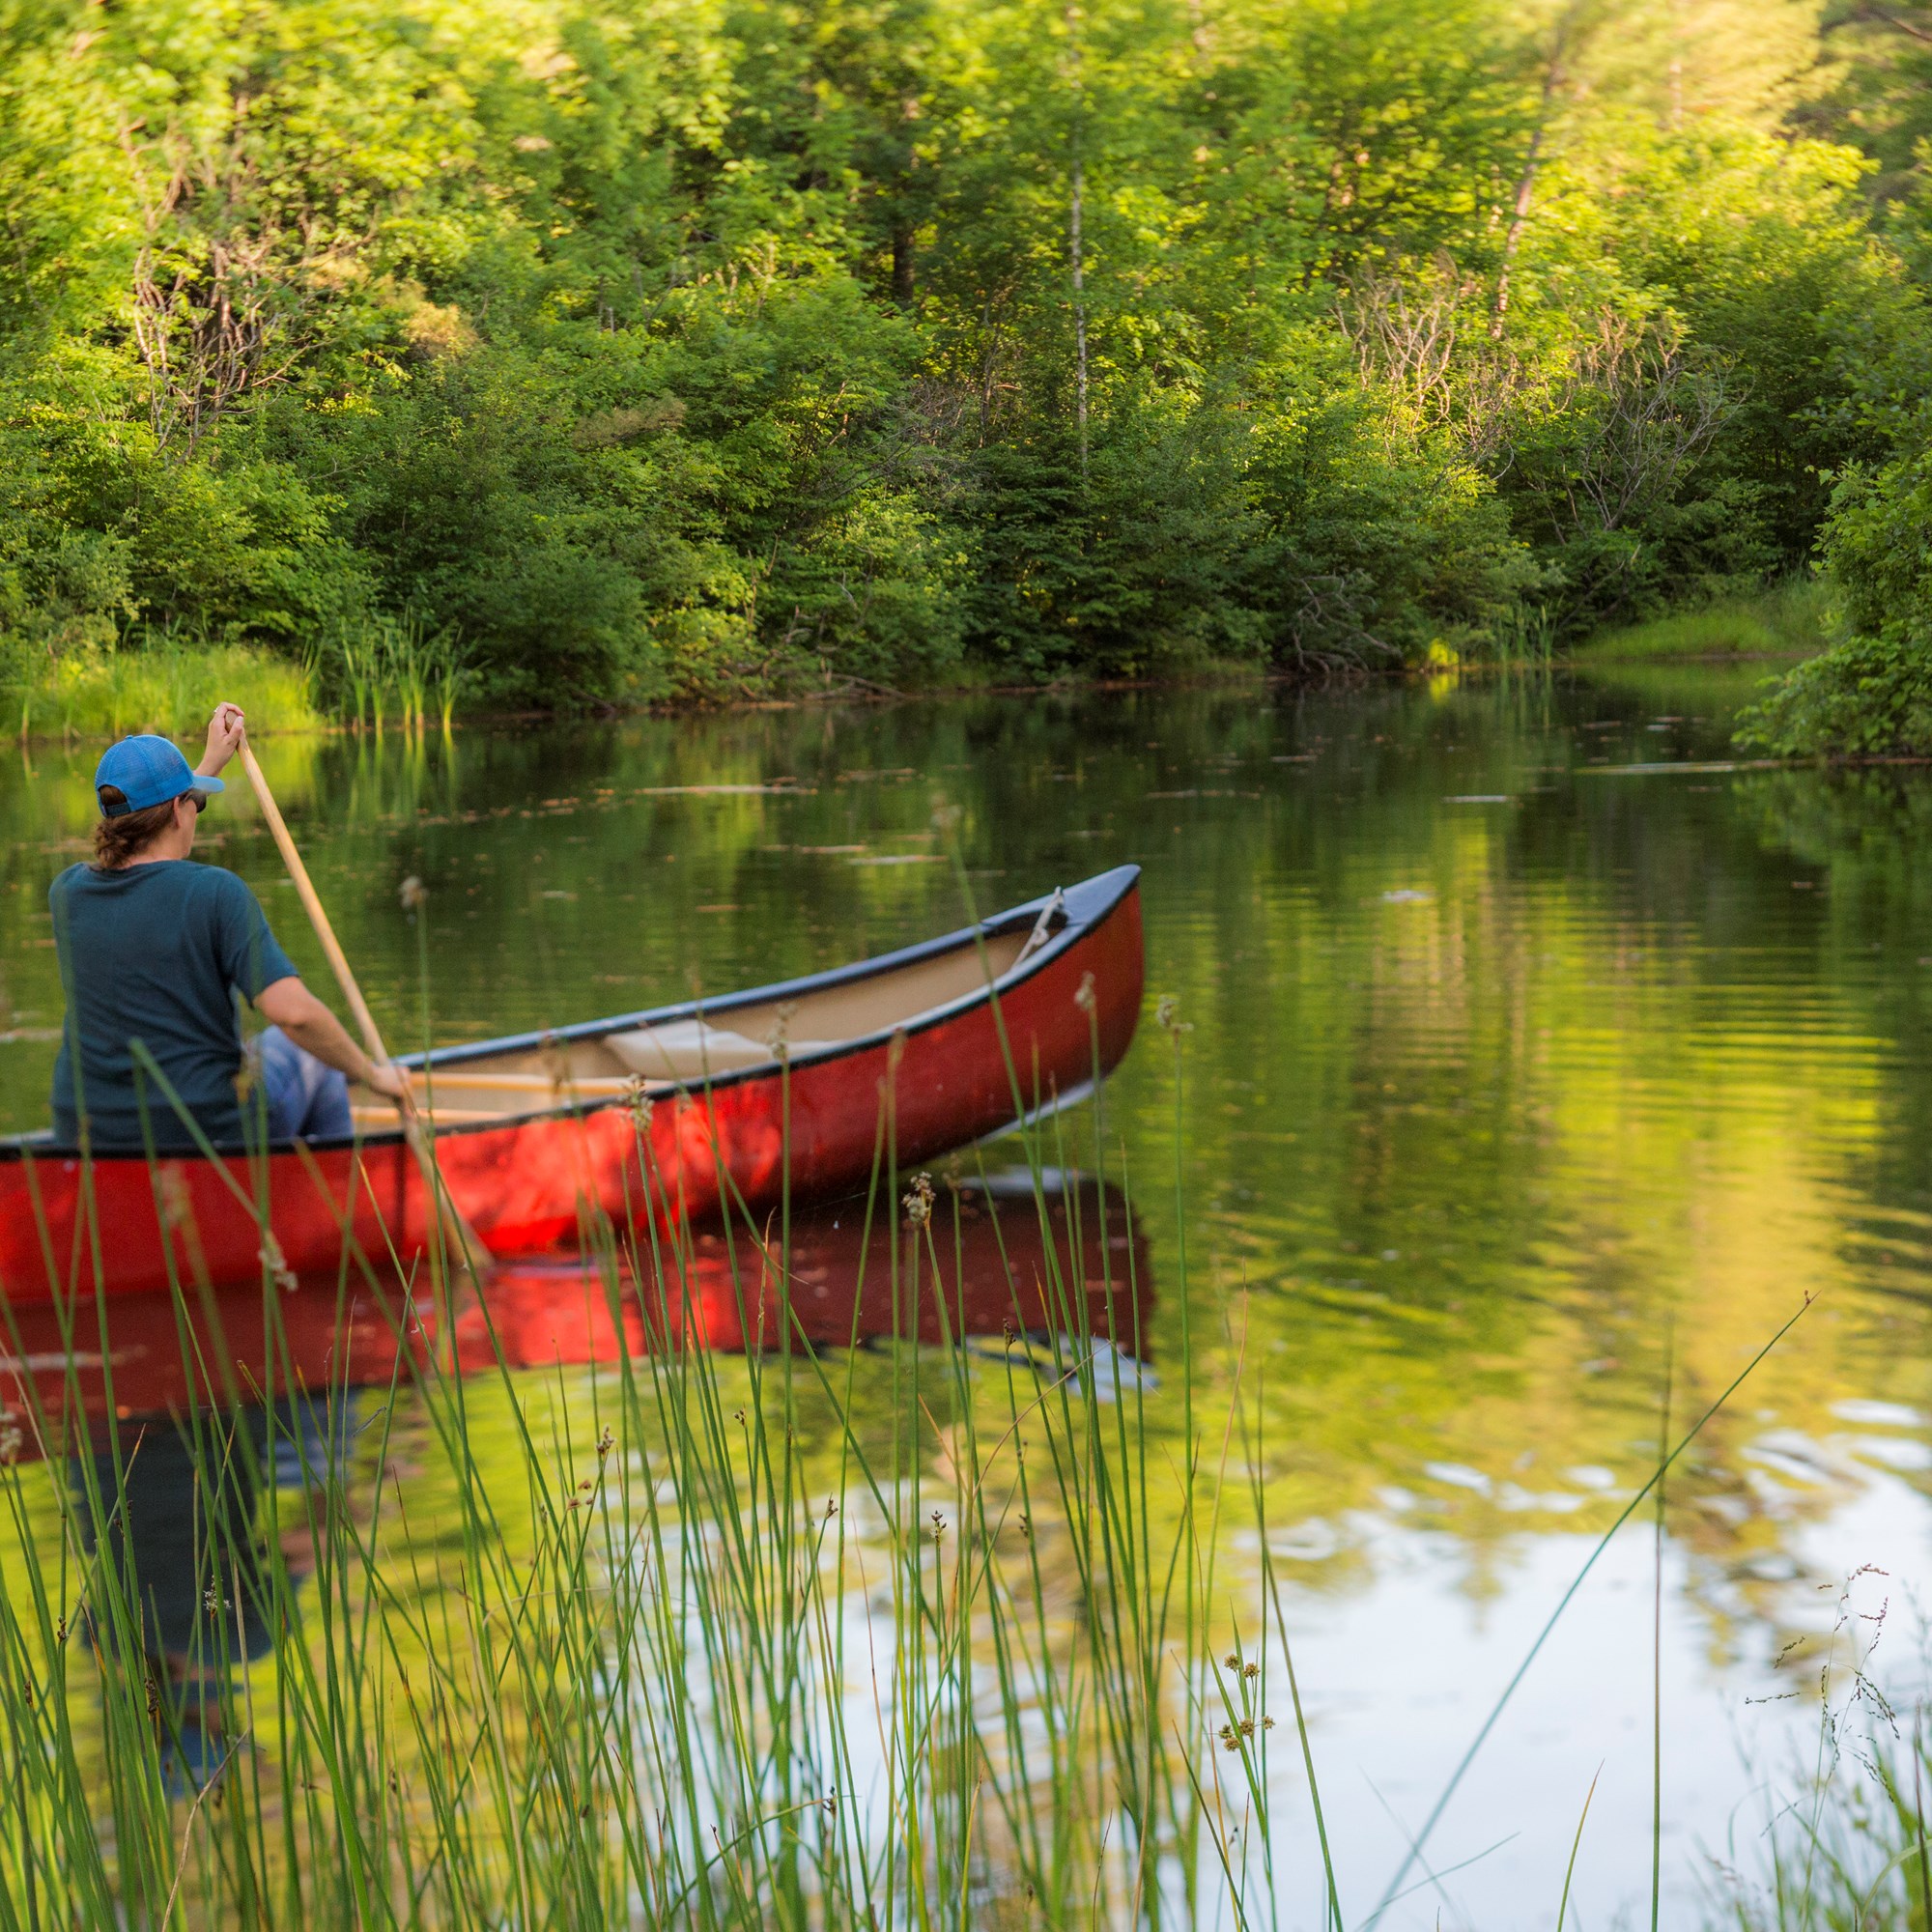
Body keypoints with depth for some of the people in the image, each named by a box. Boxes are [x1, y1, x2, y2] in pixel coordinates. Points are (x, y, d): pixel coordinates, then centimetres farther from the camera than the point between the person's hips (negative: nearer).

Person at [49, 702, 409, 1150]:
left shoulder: (66, 893, -2)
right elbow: (292, 1011, -25)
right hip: (213, 1137, -5)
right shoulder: (214, 892, -17)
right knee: (308, 1048, 27)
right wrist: (372, 1075, -9)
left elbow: (139, 854, 22)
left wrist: (213, 761, 28)